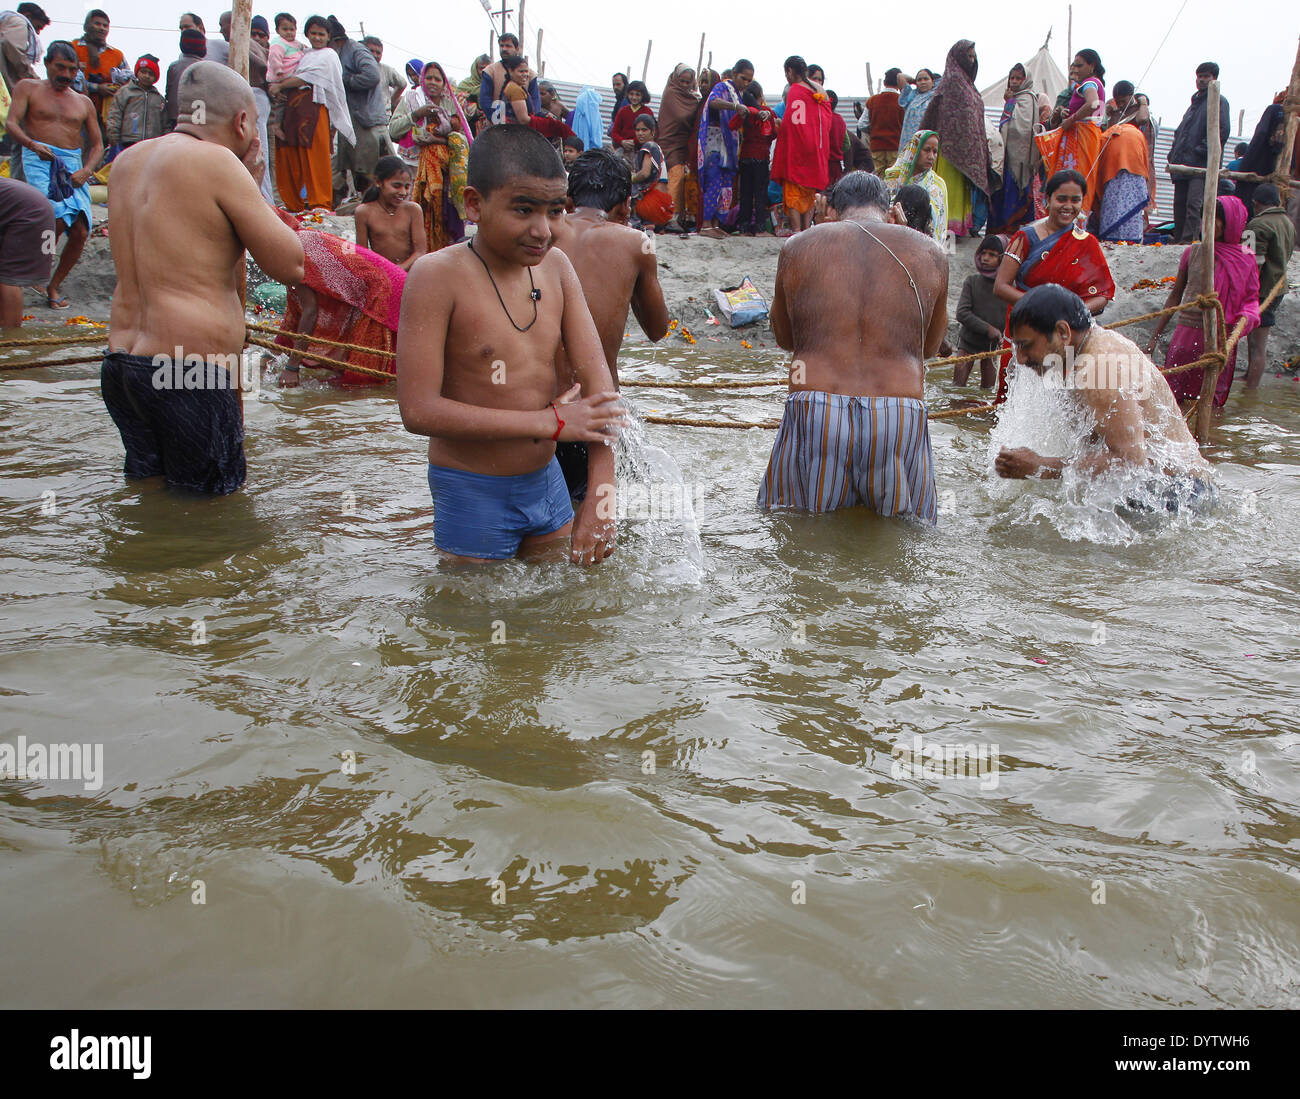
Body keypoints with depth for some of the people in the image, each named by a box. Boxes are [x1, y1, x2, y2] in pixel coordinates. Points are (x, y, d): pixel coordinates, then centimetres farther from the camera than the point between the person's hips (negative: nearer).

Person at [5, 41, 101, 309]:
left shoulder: (84, 103, 21)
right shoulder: (28, 88, 12)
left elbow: (97, 145, 18)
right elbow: (11, 122, -1)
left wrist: (86, 171, -2)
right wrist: (32, 144, -22)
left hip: (74, 164, 4)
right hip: (39, 159, -4)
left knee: (80, 231, -11)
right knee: (57, 220, -26)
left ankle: (54, 285, 7)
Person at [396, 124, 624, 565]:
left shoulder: (556, 267, 0)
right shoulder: (438, 275, -17)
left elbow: (597, 382, -4)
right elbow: (419, 409, -23)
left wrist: (602, 493, -15)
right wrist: (550, 422, -21)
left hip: (547, 481, 6)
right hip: (471, 495, -5)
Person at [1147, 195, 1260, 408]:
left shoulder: (1244, 259, 2)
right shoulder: (1192, 253, 5)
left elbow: (1252, 298, 6)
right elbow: (1175, 296, 12)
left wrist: (1246, 317, -18)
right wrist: (1155, 337, 10)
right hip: (1187, 333, 1)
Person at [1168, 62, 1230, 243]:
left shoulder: (1218, 101, 3)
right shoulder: (1194, 103, 27)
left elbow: (1223, 130, -9)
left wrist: (1203, 151, -15)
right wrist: (1173, 156, 16)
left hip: (1201, 165, -8)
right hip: (1183, 165, 8)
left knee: (1194, 204, -18)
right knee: (1179, 205, 5)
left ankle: (1188, 240, -25)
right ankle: (1178, 241, 9)